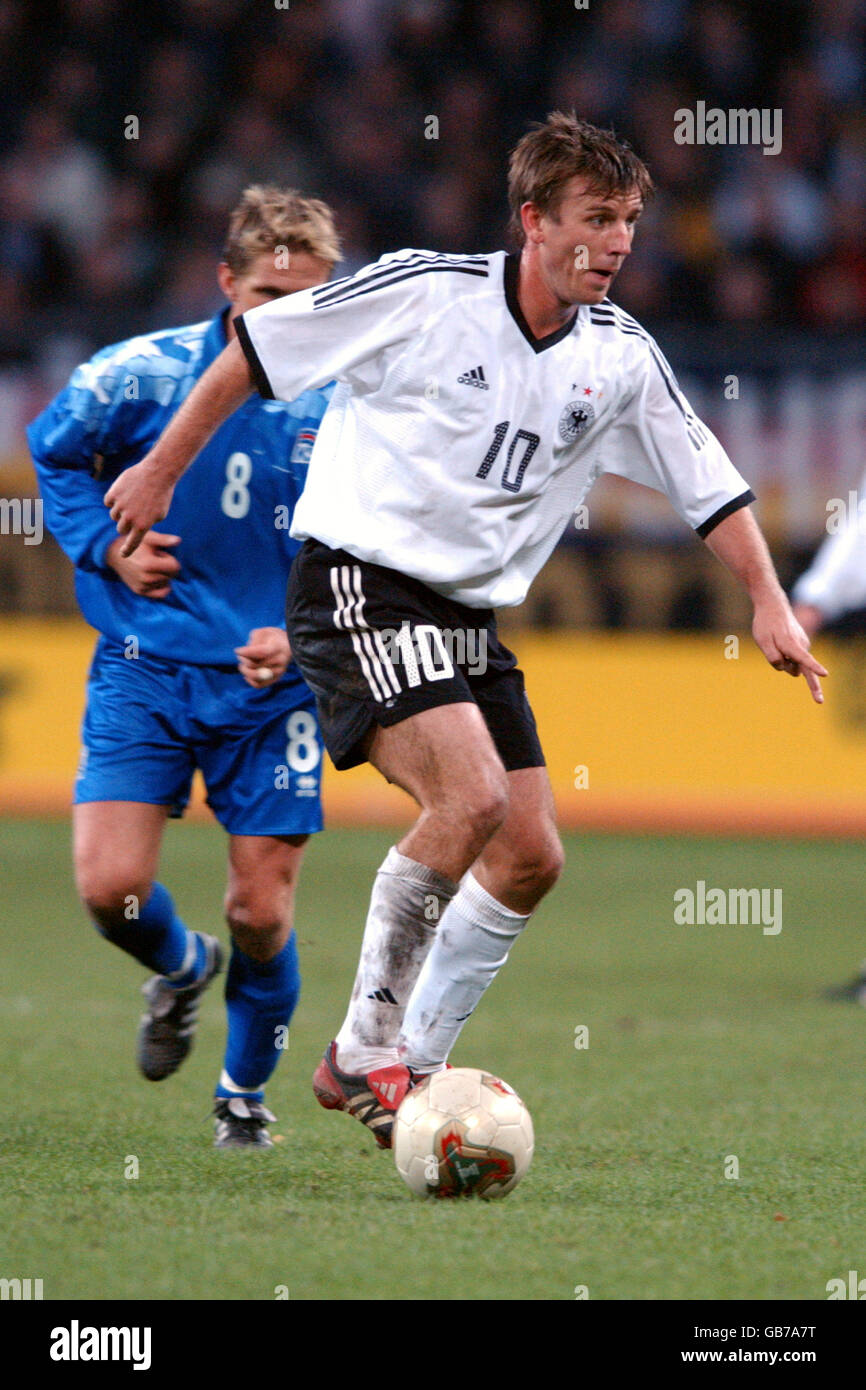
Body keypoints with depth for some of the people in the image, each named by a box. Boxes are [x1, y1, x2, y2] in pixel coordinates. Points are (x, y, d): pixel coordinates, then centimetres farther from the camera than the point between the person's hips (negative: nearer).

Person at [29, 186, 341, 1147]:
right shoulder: (145, 374, -7)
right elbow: (54, 451, 12)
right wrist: (105, 544, -3)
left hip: (271, 682, 0)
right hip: (145, 668, 0)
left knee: (261, 912, -3)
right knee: (110, 887, -12)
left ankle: (245, 1088, 24)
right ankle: (181, 969, 24)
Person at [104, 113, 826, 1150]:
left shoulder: (621, 356, 3)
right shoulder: (422, 293, -12)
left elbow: (710, 485, 14)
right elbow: (253, 350, -3)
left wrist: (769, 603, 3)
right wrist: (162, 471, 3)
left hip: (469, 618, 7)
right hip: (359, 586, -7)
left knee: (531, 857, 1)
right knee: (470, 796, -25)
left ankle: (416, 1064, 15)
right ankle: (362, 1054, -12)